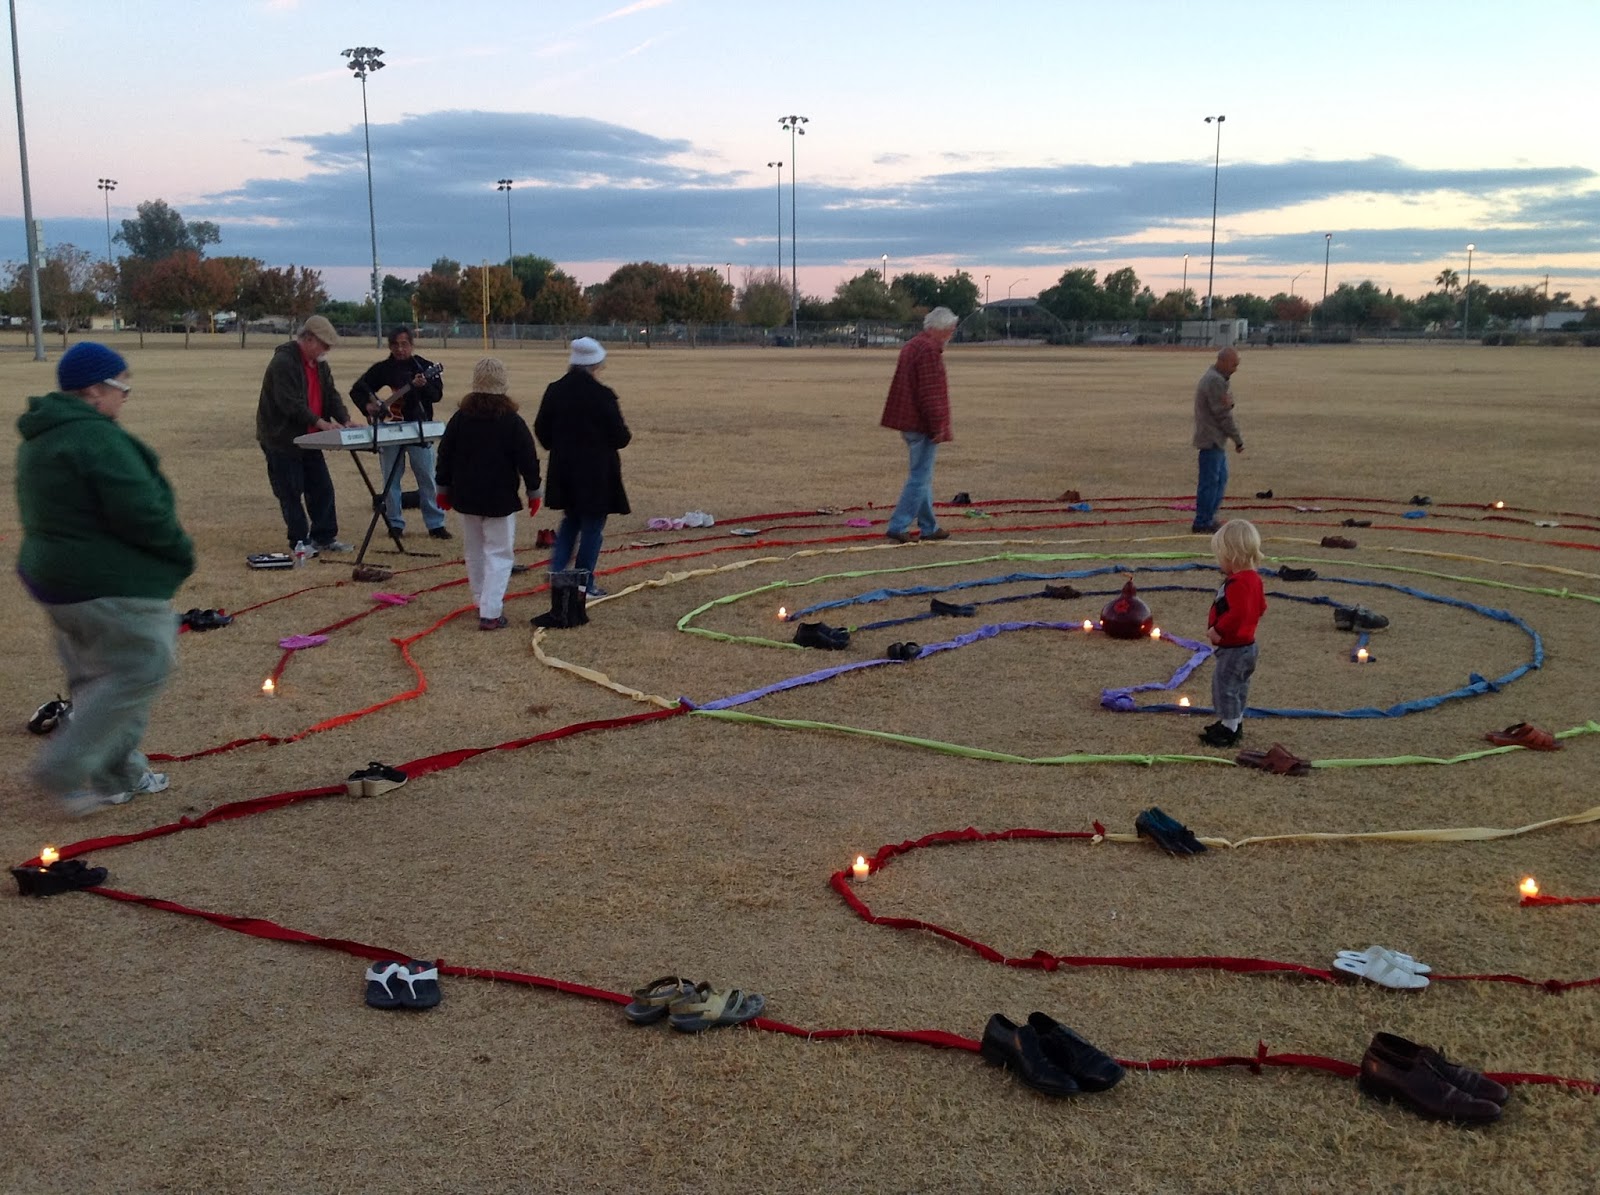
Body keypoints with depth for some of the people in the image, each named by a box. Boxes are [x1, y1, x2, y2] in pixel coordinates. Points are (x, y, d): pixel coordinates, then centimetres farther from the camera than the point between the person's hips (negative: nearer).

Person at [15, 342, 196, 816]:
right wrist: (181, 550, -9)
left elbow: (64, 511, 15)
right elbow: (141, 513, -26)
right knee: (141, 671, 0)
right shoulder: (96, 438, -21)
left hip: (54, 576, 11)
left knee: (99, 678, 18)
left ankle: (117, 775, 27)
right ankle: (63, 769, 0)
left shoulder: (39, 439, 12)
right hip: (109, 586, -11)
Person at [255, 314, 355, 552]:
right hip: (282, 439, -9)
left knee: (322, 488, 8)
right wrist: (320, 422, -28)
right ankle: (299, 542, 7)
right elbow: (290, 403, -26)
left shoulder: (319, 364, 9)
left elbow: (331, 395, 8)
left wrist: (345, 421, -9)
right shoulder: (283, 362, -20)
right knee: (291, 494, -1)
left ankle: (324, 538, 15)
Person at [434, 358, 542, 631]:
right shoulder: (512, 422, -11)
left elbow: (445, 455, 6)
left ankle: (484, 603, 30)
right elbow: (528, 459, -8)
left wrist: (444, 488, 18)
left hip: (466, 497, 4)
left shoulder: (459, 418, 0)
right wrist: (534, 491, 4)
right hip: (500, 499, -4)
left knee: (474, 552, 18)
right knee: (498, 554, -1)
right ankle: (490, 613, -10)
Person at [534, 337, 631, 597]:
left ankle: (557, 571, 16)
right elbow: (620, 437, -13)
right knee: (593, 526, 5)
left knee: (571, 520, 24)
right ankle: (584, 583, 9)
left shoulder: (554, 391, 1)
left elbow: (542, 430, 8)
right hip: (597, 471, -6)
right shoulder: (602, 395, -16)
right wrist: (625, 436, 11)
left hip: (564, 469, 6)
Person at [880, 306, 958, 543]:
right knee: (920, 477, -6)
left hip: (909, 423, 10)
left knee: (922, 476, 15)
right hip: (922, 425, -10)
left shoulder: (912, 346, 16)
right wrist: (938, 425, -19)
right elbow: (931, 393, -22)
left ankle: (929, 528, 22)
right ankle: (898, 526, -7)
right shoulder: (929, 350, -17)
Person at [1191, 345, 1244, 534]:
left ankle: (1209, 518, 25)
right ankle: (1202, 524, -1)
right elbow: (1222, 414, -19)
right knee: (1210, 481, -6)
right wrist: (1238, 439, -11)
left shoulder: (1215, 378, 15)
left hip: (1216, 440, 11)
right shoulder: (1215, 380, -18)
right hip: (1211, 439, -11)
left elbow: (1225, 409, 13)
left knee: (1221, 478, 17)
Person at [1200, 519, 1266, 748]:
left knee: (1225, 687, -1)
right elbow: (1261, 607, 16)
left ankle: (1228, 730, 5)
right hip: (1247, 643, 11)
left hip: (1232, 649, -11)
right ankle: (1234, 722, 34)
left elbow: (1237, 614, -34)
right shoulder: (1253, 578, 6)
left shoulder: (1236, 583, -26)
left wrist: (1218, 630, -25)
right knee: (1239, 687, 21)